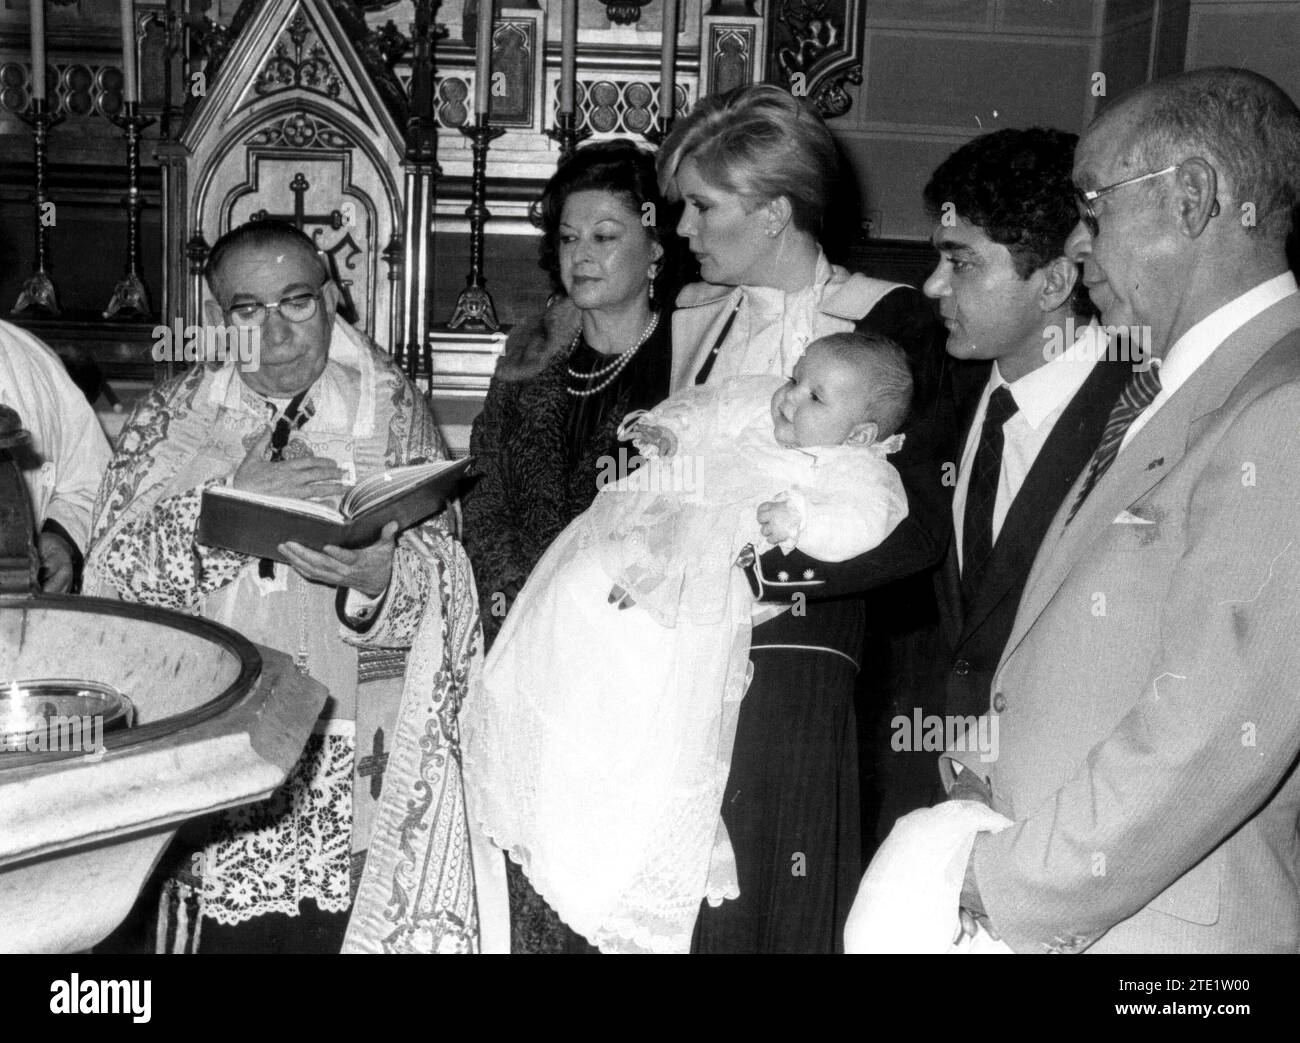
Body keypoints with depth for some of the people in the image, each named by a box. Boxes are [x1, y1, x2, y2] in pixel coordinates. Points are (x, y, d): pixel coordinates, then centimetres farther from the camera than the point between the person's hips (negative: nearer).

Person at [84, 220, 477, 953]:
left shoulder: (392, 407, 3)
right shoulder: (170, 418, 6)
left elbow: (444, 582, -4)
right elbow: (111, 574, -5)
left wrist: (377, 578, -25)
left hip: (357, 761, 0)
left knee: (352, 932, 1)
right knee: (224, 926, 3)